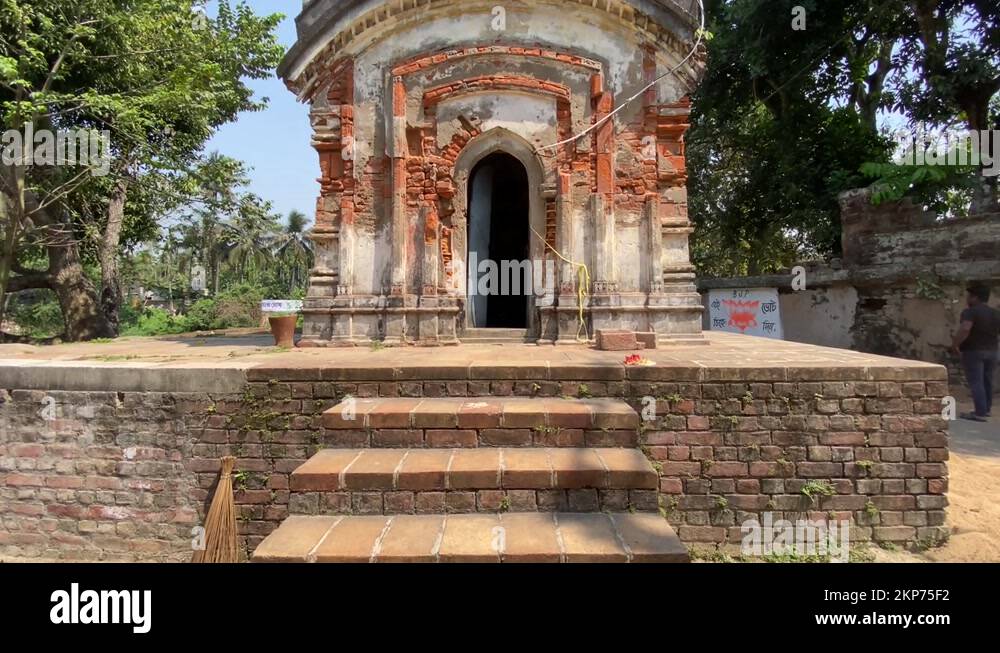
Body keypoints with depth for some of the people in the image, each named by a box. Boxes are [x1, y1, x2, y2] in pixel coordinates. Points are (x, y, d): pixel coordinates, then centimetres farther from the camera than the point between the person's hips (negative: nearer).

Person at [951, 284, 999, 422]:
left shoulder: (970, 312, -14)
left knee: (976, 382, -7)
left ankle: (981, 413, -10)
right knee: (987, 381, 17)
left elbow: (965, 329, -28)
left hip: (973, 351, -8)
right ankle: (987, 409, 28)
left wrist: (954, 344, -18)